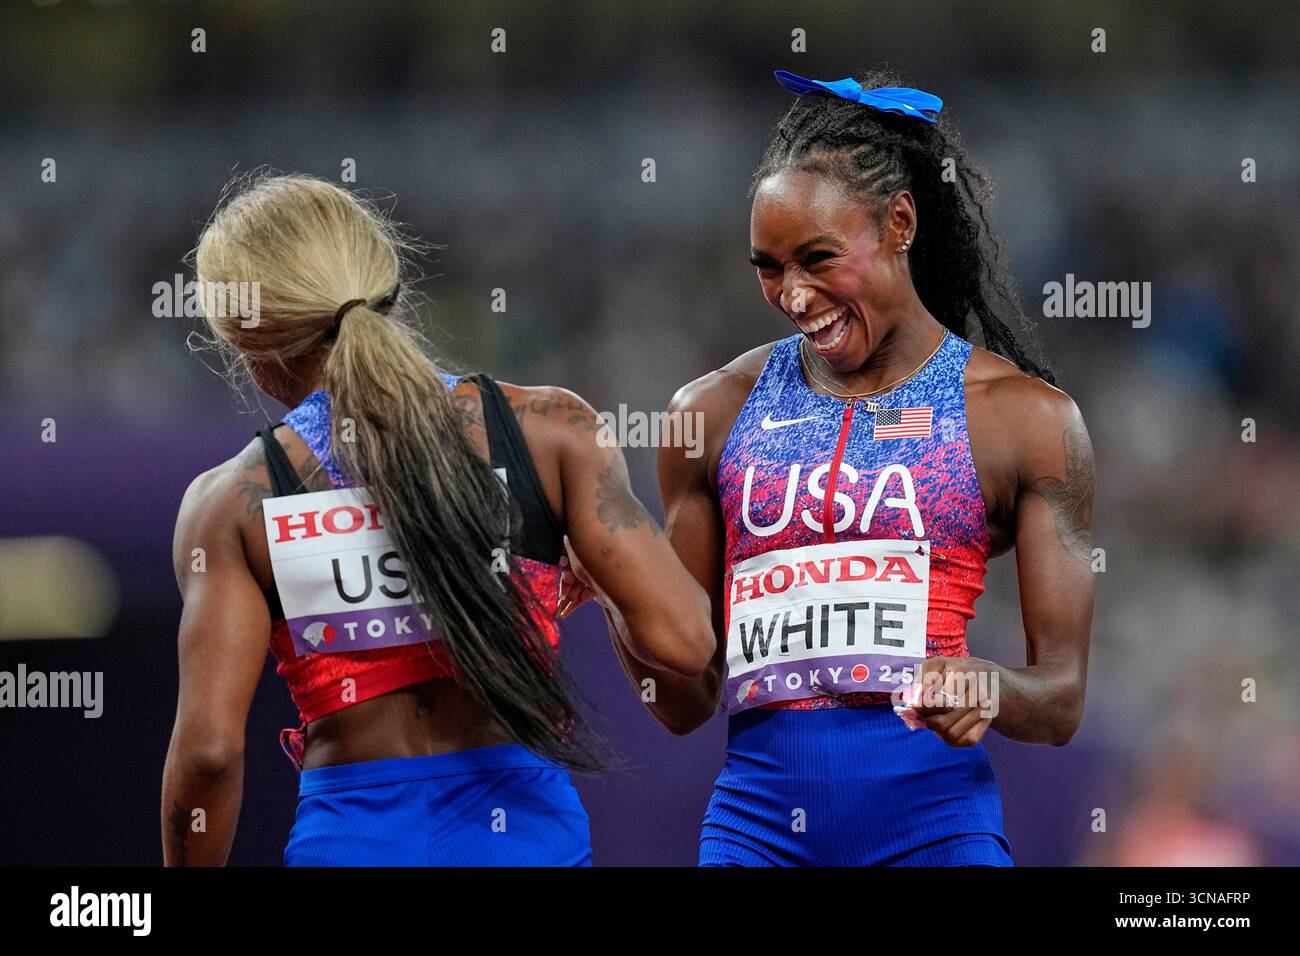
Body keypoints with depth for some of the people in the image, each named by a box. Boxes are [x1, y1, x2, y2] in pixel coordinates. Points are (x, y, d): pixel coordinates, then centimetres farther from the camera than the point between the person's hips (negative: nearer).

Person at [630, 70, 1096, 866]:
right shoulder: (715, 413, 12)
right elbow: (688, 703, 15)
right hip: (759, 818, 2)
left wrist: (989, 689, -19)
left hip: (931, 817, -2)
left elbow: (1062, 702, 3)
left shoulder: (1023, 417, 4)